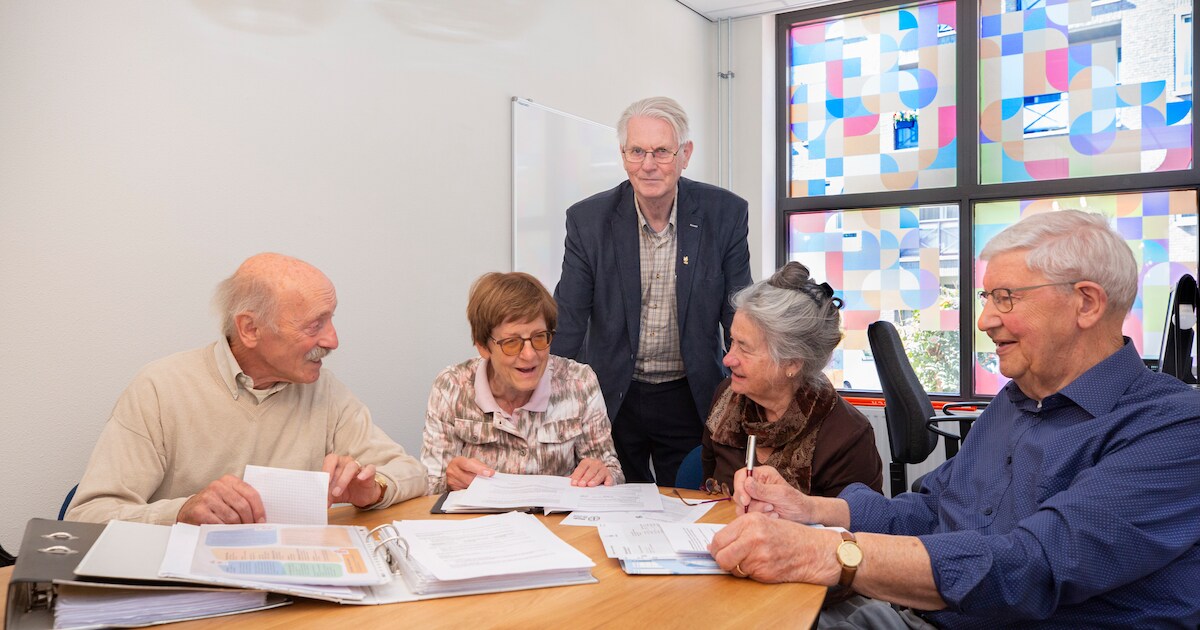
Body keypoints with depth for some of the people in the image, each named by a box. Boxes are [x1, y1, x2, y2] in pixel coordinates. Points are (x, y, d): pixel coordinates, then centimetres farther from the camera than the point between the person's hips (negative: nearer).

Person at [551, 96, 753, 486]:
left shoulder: (725, 214, -8)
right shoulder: (588, 220, -8)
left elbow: (739, 319, -3)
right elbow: (568, 323, -6)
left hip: (691, 399, 0)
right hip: (612, 399, 0)